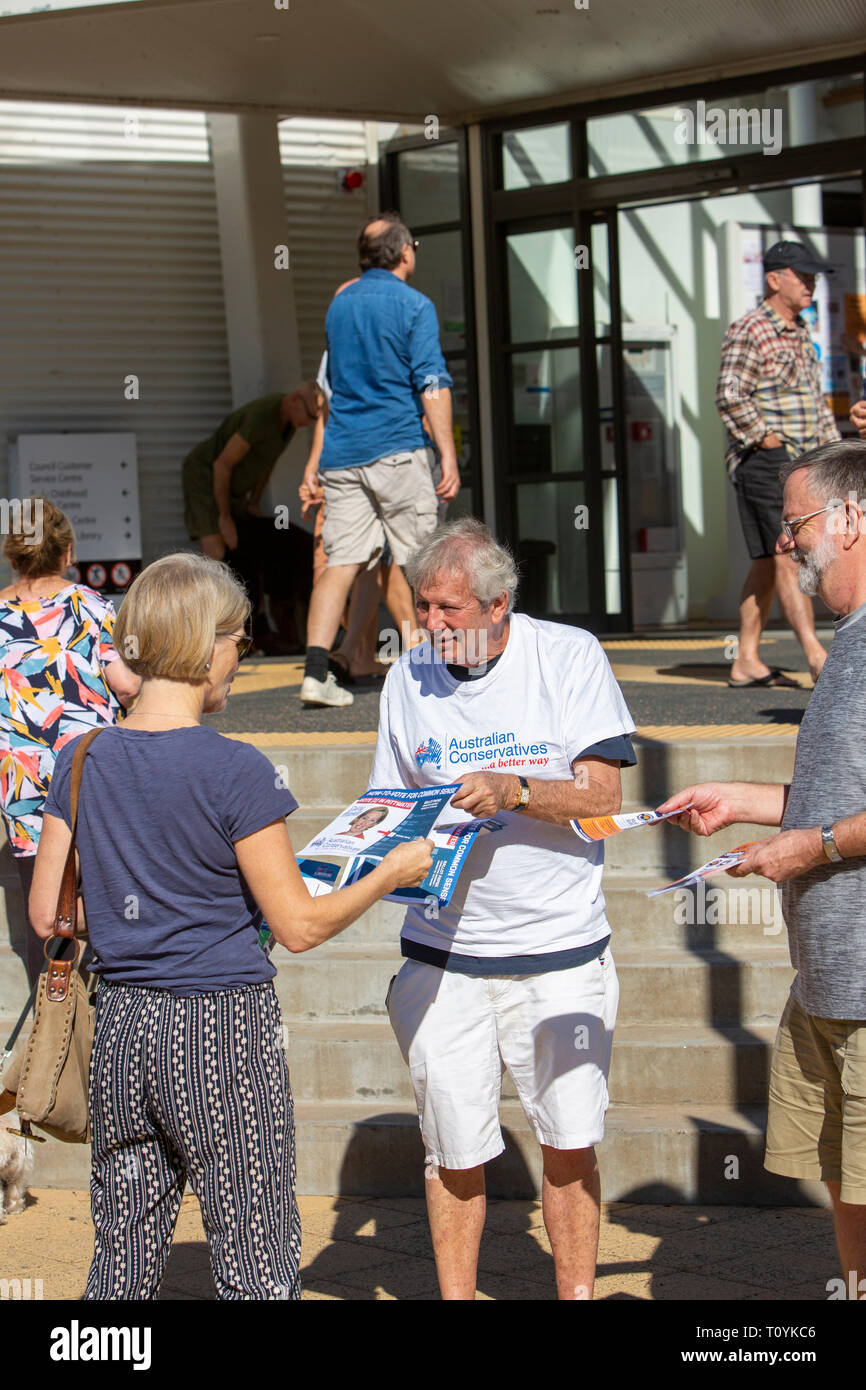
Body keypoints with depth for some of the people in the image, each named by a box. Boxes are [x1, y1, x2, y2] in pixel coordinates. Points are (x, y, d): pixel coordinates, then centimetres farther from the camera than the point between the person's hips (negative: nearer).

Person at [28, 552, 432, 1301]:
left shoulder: (85, 761, 1)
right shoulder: (235, 771, -15)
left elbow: (47, 915, 6)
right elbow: (299, 926, -12)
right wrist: (391, 872, 2)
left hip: (122, 1025, 6)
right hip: (225, 1029, -5)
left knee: (123, 1257, 15)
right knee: (257, 1264, 4)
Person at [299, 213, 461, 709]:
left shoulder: (339, 303, 15)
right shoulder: (414, 305, -5)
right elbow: (433, 386, -13)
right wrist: (449, 457, -13)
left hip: (341, 451, 5)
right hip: (398, 448, -5)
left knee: (342, 560, 1)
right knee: (412, 562, 5)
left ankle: (316, 670, -10)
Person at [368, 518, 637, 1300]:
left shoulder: (569, 657, -4)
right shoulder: (409, 677, 6)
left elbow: (601, 794, -9)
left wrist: (512, 790, -24)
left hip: (559, 949, -2)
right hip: (443, 953, 2)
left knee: (570, 1144, 5)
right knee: (455, 1154, 5)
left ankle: (577, 1294, 21)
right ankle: (456, 1297, 20)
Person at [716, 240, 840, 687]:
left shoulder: (800, 332, 19)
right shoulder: (748, 331, -10)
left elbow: (815, 399, 26)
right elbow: (730, 396, -20)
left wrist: (832, 446, 17)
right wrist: (766, 438, -17)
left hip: (801, 461, 9)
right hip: (766, 461, -9)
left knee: (768, 562, 9)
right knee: (788, 557, -13)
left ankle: (746, 662, 13)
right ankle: (817, 659, -19)